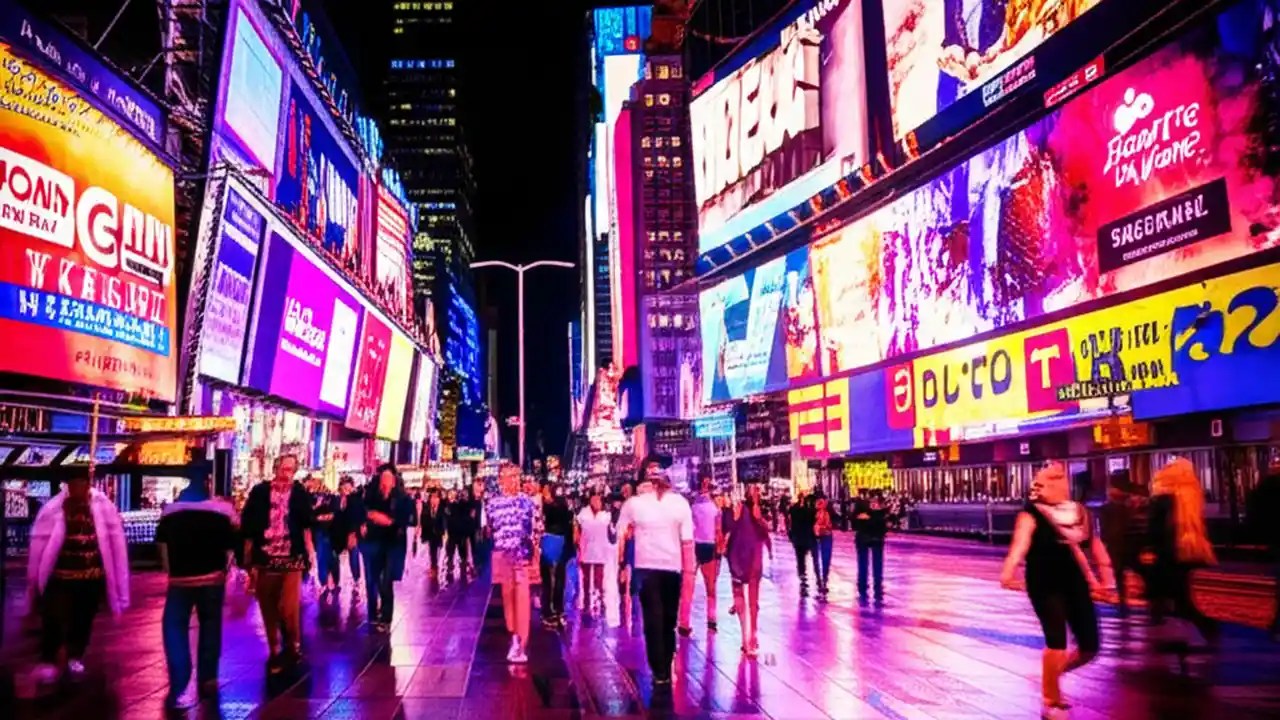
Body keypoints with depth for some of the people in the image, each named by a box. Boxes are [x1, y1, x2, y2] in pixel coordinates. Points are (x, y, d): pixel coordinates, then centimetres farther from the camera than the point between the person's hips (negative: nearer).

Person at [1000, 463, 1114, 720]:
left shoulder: (1080, 512, 9)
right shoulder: (1032, 514, -11)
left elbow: (1093, 542, 17)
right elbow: (1021, 542, -26)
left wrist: (1105, 570, 11)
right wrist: (1009, 570, -42)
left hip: (1075, 583, 6)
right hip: (1045, 586, -6)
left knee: (1089, 646, 7)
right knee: (1057, 642, -15)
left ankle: (1053, 673, 37)